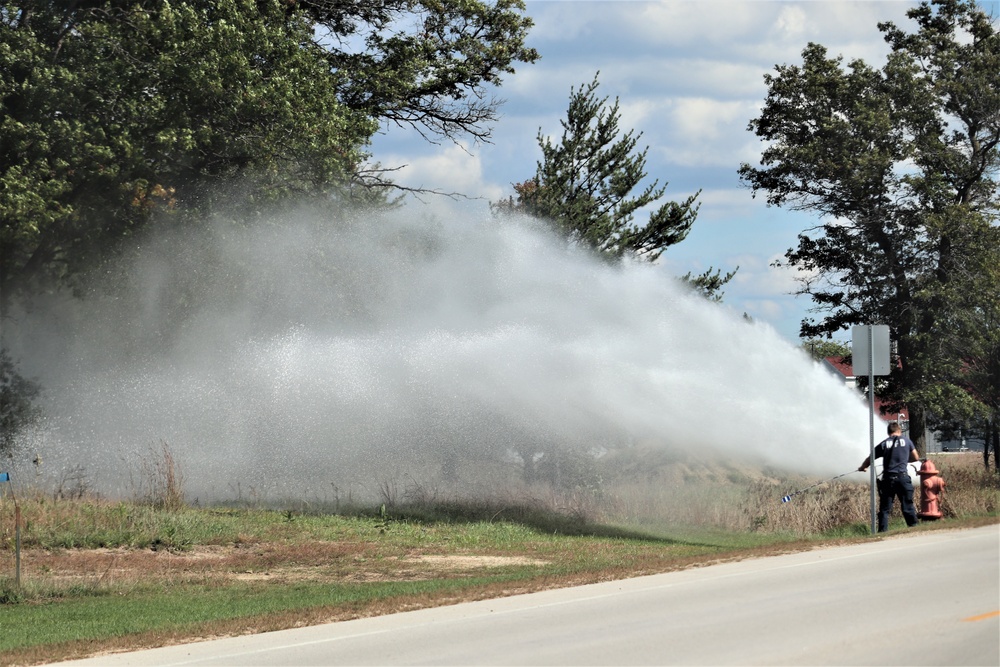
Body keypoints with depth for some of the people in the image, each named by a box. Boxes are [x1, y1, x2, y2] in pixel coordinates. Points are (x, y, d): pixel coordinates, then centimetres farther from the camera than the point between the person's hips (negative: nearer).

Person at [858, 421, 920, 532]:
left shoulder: (884, 444, 8)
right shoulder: (906, 440, 8)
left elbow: (869, 459, 15)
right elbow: (916, 458, 14)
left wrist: (862, 467, 35)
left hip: (888, 478, 0)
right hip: (903, 477, 0)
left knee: (885, 507, 3)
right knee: (908, 505, 6)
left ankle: (883, 530, -3)